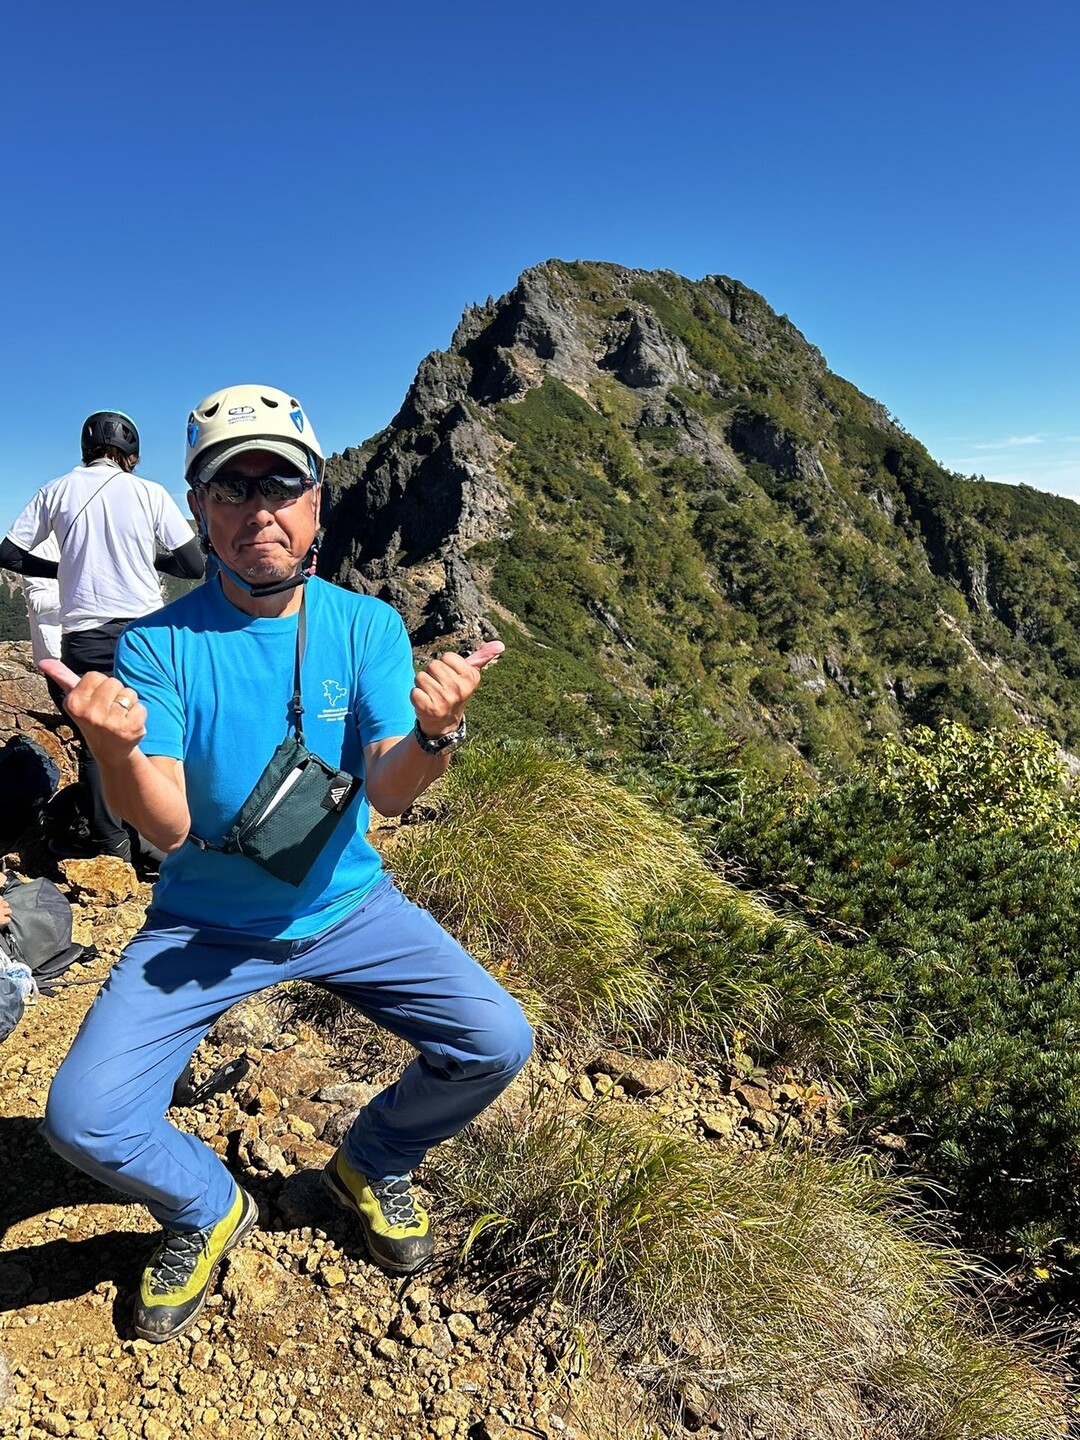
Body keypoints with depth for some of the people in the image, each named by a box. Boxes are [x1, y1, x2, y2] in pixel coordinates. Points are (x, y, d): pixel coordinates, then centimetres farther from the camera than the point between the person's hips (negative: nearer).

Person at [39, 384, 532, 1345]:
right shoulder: (160, 644, -10)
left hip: (347, 905, 1)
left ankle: (373, 1166, 22)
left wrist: (434, 734, -40)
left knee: (498, 1042, -12)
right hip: (204, 923, 0)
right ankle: (208, 1209, 19)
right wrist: (117, 751, -39)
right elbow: (167, 826, -17)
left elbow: (387, 795, -17)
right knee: (84, 1117, -17)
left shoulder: (367, 626, -8)